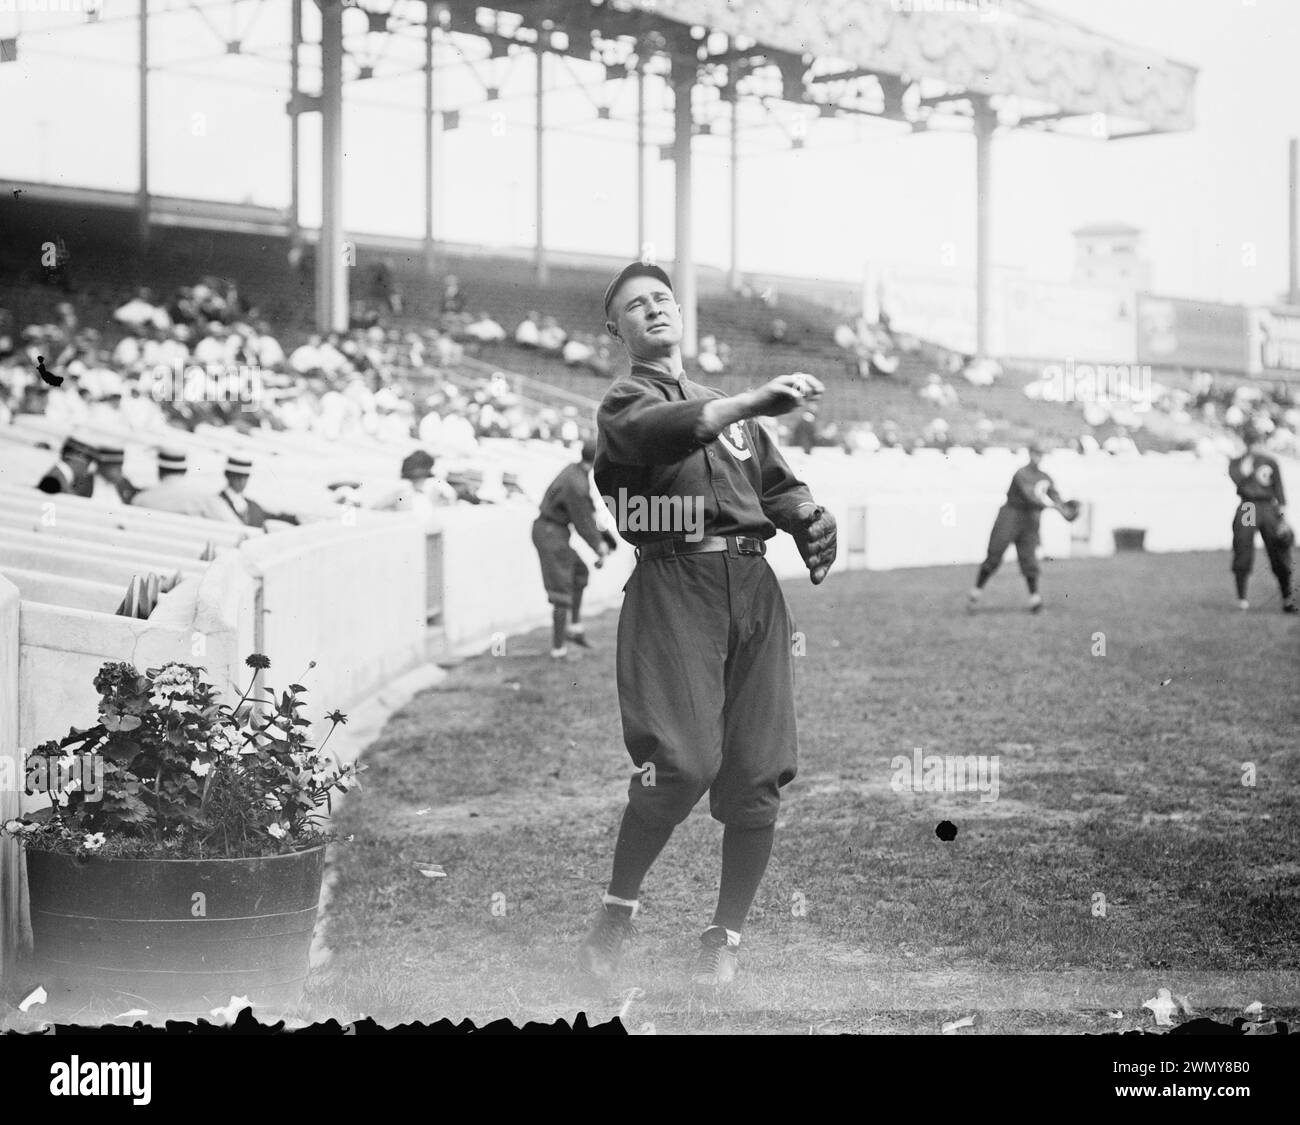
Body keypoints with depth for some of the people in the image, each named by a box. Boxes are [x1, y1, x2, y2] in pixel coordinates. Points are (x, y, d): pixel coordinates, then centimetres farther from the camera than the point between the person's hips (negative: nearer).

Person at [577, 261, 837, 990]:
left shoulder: (730, 408, 29)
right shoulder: (625, 404, 9)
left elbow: (777, 485, 19)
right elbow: (659, 432, -15)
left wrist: (811, 516, -5)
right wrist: (752, 403, -28)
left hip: (753, 587, 5)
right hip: (674, 584, -5)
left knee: (758, 776, -3)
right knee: (682, 763, -19)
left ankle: (727, 936, 12)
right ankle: (618, 910, 2)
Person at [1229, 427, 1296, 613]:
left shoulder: (1270, 462, 12)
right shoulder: (1237, 463, 7)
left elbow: (1279, 490, 11)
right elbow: (1238, 479, -15)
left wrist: (1283, 517, 3)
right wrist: (1249, 458, -8)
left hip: (1269, 509, 2)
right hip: (1247, 511, -2)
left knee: (1280, 556, -3)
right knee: (1243, 556, -4)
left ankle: (1288, 600, 1)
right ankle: (1241, 599, 6)